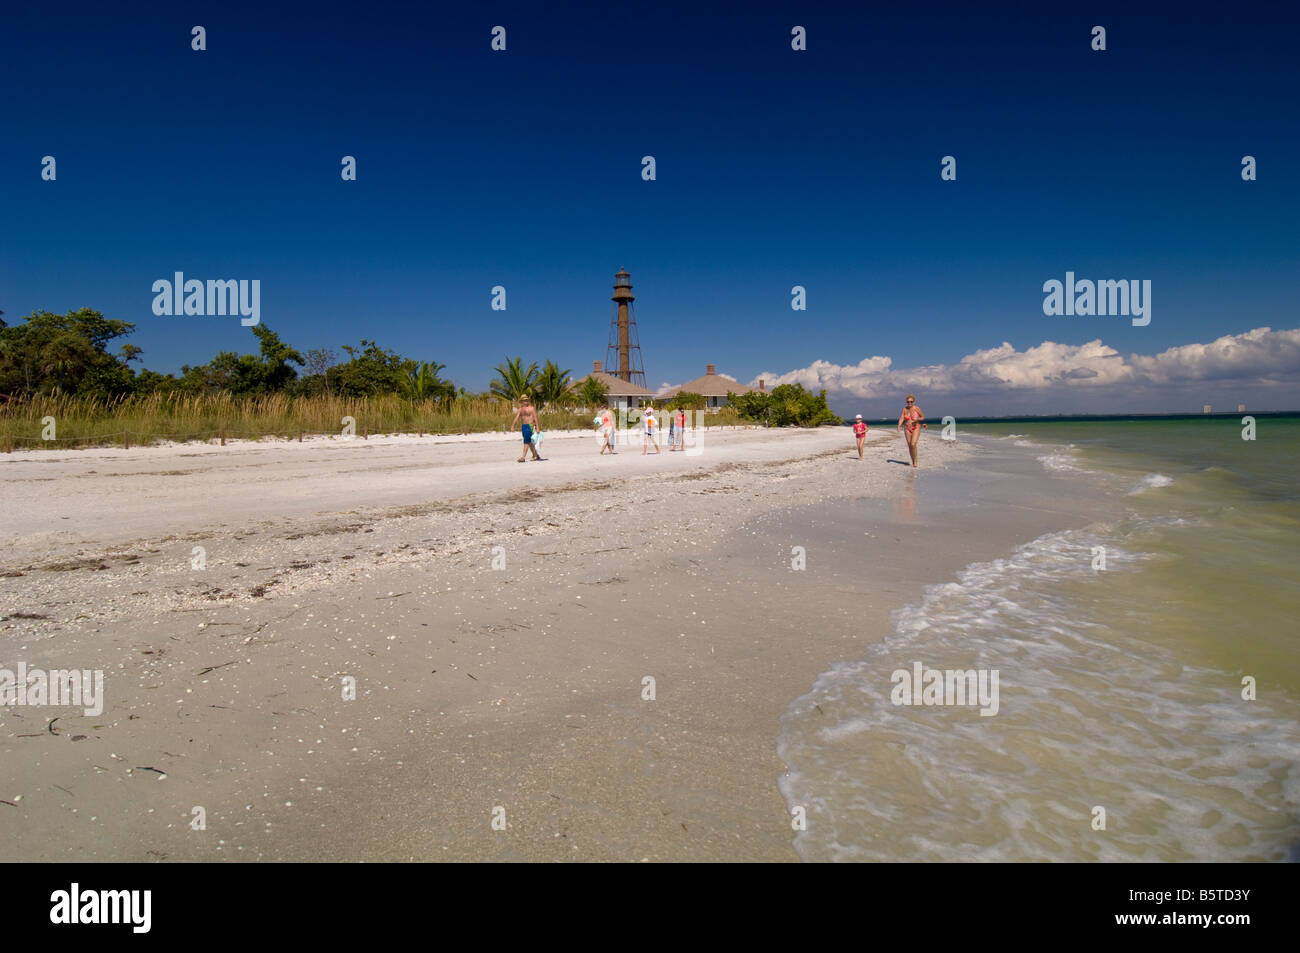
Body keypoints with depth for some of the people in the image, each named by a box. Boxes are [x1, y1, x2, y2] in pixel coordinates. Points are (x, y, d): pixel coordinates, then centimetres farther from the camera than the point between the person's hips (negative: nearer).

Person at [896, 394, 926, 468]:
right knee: (909, 446, 6)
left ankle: (915, 461, -6)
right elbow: (901, 418, -4)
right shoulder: (904, 409, 2)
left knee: (913, 444, -20)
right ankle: (913, 461, 21)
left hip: (916, 429, -4)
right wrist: (899, 426, -22)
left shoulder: (917, 408, -8)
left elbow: (923, 417, 3)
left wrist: (917, 419, -17)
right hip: (908, 429, 4)